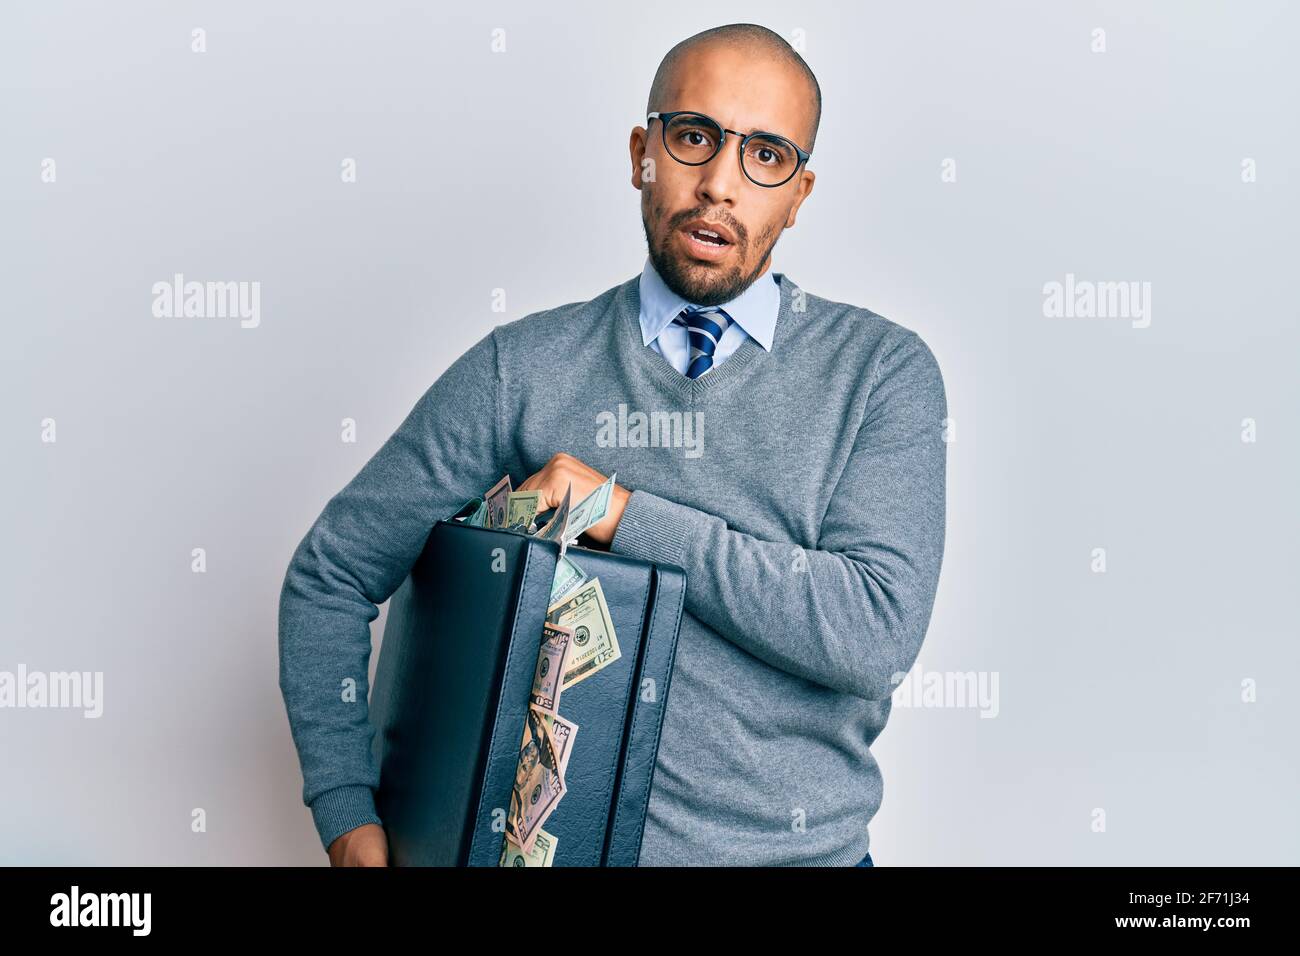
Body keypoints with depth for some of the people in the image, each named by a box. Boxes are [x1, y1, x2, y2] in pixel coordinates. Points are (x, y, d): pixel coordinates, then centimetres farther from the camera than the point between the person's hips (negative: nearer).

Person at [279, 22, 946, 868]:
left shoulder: (884, 370, 0)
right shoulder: (522, 368, 1)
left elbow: (878, 632, -14)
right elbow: (331, 574, 5)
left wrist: (629, 513, -15)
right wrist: (348, 816, -3)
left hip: (802, 843, 2)